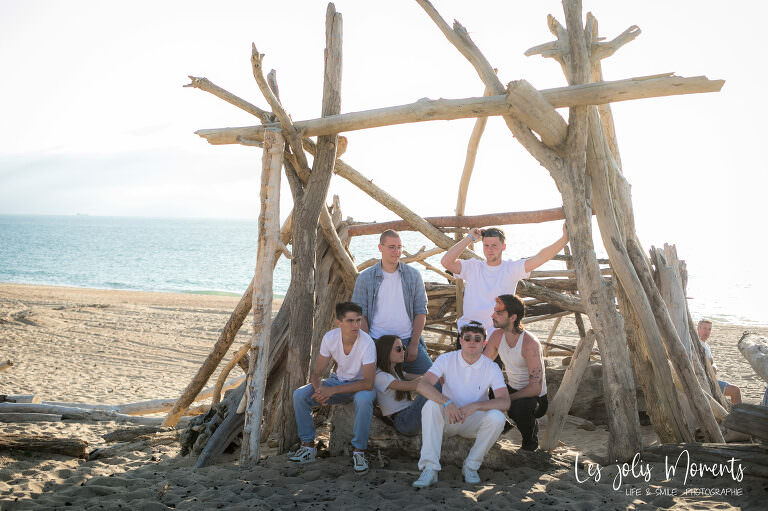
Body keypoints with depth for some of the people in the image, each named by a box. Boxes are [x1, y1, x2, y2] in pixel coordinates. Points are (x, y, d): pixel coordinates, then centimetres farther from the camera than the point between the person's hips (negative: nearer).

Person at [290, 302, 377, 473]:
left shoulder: (367, 343, -28)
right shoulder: (330, 338, -16)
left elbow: (368, 383, -31)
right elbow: (317, 373, -7)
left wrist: (332, 390, -34)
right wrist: (318, 388, -31)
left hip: (361, 385, -4)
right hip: (338, 380, 4)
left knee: (363, 399, -39)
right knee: (299, 395, -16)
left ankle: (359, 451, -21)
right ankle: (308, 446, -2)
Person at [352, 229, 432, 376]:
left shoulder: (413, 275, 6)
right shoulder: (365, 278, 3)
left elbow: (421, 312, 5)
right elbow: (360, 315, 3)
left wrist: (413, 344, -3)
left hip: (408, 340, 1)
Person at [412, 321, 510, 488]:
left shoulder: (491, 367, -7)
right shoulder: (446, 359, -9)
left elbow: (505, 402, -18)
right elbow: (422, 385, -22)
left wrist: (475, 406, -34)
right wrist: (446, 402, -39)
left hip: (474, 421, 0)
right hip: (448, 418, 0)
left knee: (497, 418, -29)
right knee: (430, 406, -31)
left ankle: (471, 466, -11)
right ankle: (430, 469, -32)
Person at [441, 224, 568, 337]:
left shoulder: (512, 268, 2)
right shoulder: (472, 267, 3)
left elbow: (540, 258, -8)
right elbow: (446, 262, -12)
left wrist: (565, 238, -19)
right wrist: (469, 238, -9)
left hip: (499, 329, 0)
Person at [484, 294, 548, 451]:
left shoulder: (530, 343, -27)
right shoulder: (497, 336, -7)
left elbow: (535, 388, -29)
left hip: (536, 398, -6)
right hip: (512, 388, 6)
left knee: (519, 407, -37)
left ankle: (531, 439, -4)